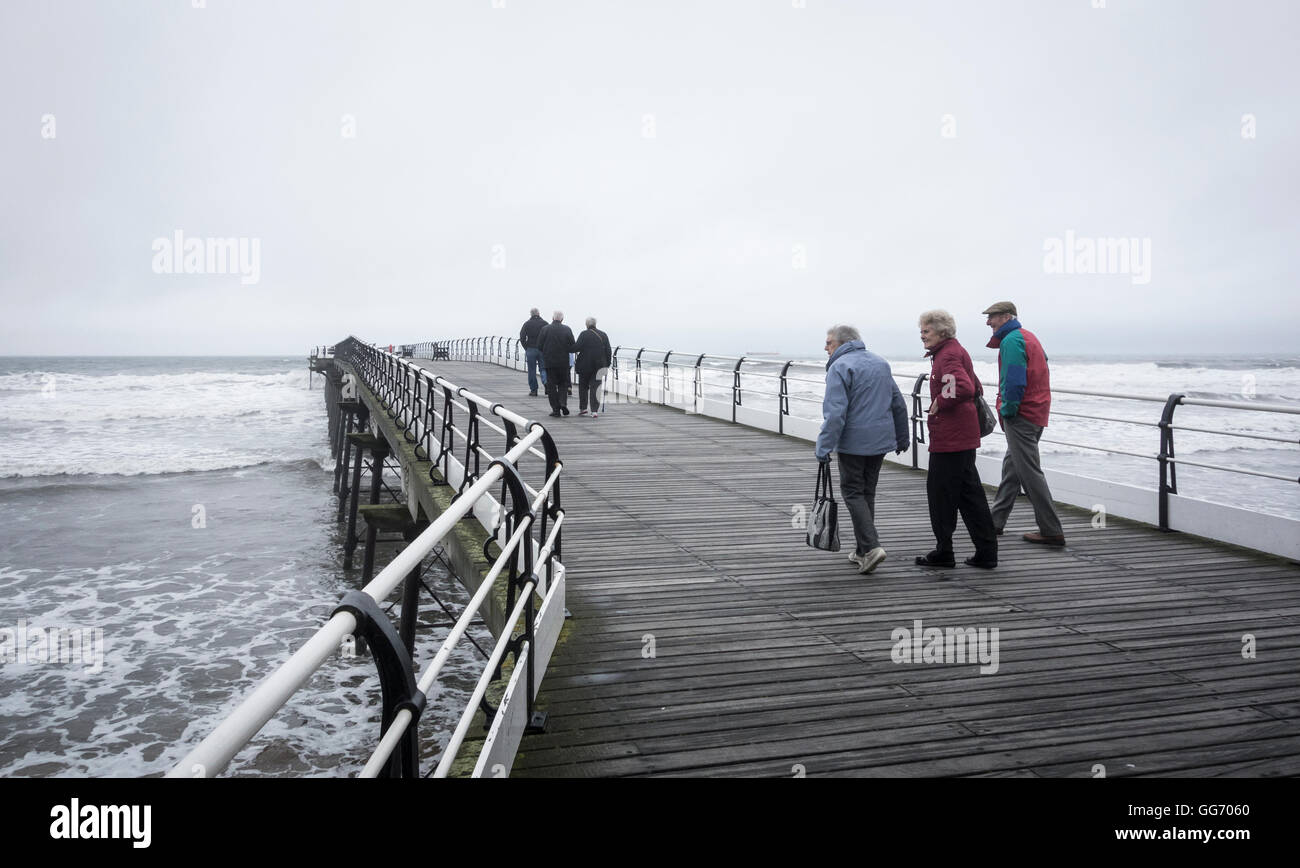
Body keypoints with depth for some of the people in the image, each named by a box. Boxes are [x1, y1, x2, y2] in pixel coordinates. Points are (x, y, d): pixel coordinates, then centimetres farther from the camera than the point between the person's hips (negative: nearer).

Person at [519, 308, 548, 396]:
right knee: (543, 369, 8)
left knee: (532, 370, 5)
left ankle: (533, 390, 6)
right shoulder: (545, 323, 0)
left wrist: (526, 348, 5)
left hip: (531, 350, -1)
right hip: (543, 350, 1)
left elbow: (522, 337, -4)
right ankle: (546, 382, -19)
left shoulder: (527, 324, 0)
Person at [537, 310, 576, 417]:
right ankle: (563, 402, -6)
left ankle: (556, 409, 3)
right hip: (564, 362, 1)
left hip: (549, 361, -1)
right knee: (563, 384, 15)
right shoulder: (567, 330, -4)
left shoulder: (545, 330, -5)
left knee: (551, 385, 6)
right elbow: (572, 347, -6)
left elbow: (539, 346, -4)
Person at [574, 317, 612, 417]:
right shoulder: (603, 335, 5)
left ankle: (582, 408, 18)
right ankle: (594, 410, -7)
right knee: (595, 387, 3)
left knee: (583, 387, 14)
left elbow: (577, 347, -17)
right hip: (599, 366, 2)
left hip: (585, 365, -2)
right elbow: (608, 351, 4)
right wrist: (607, 364, 10)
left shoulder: (584, 334, -7)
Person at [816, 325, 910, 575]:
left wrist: (824, 446, -18)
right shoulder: (881, 363, 14)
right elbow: (898, 404, 18)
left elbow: (835, 413, -21)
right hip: (881, 441, 7)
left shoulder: (840, 368, -11)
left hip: (853, 442, -7)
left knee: (853, 492, 1)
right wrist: (902, 438, 27)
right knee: (868, 492, 15)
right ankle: (862, 550, 20)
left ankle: (871, 546, -12)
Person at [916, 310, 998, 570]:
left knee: (941, 493, 0)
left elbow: (964, 388, -32)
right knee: (969, 493, 12)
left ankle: (943, 553, 9)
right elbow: (975, 388, 28)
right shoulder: (956, 351, 18)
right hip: (964, 436, 10)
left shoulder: (948, 356, -14)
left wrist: (938, 403, -18)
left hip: (949, 439, -10)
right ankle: (986, 552, 15)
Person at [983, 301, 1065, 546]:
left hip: (1021, 415, -11)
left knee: (1030, 472, -8)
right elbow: (1044, 363, 24)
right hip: (1037, 412, 11)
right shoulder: (1028, 336, 18)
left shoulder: (1011, 340, -14)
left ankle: (1052, 532, -6)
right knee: (1012, 465, 17)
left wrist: (1007, 410, -13)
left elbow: (1014, 381, -23)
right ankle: (995, 520, 27)